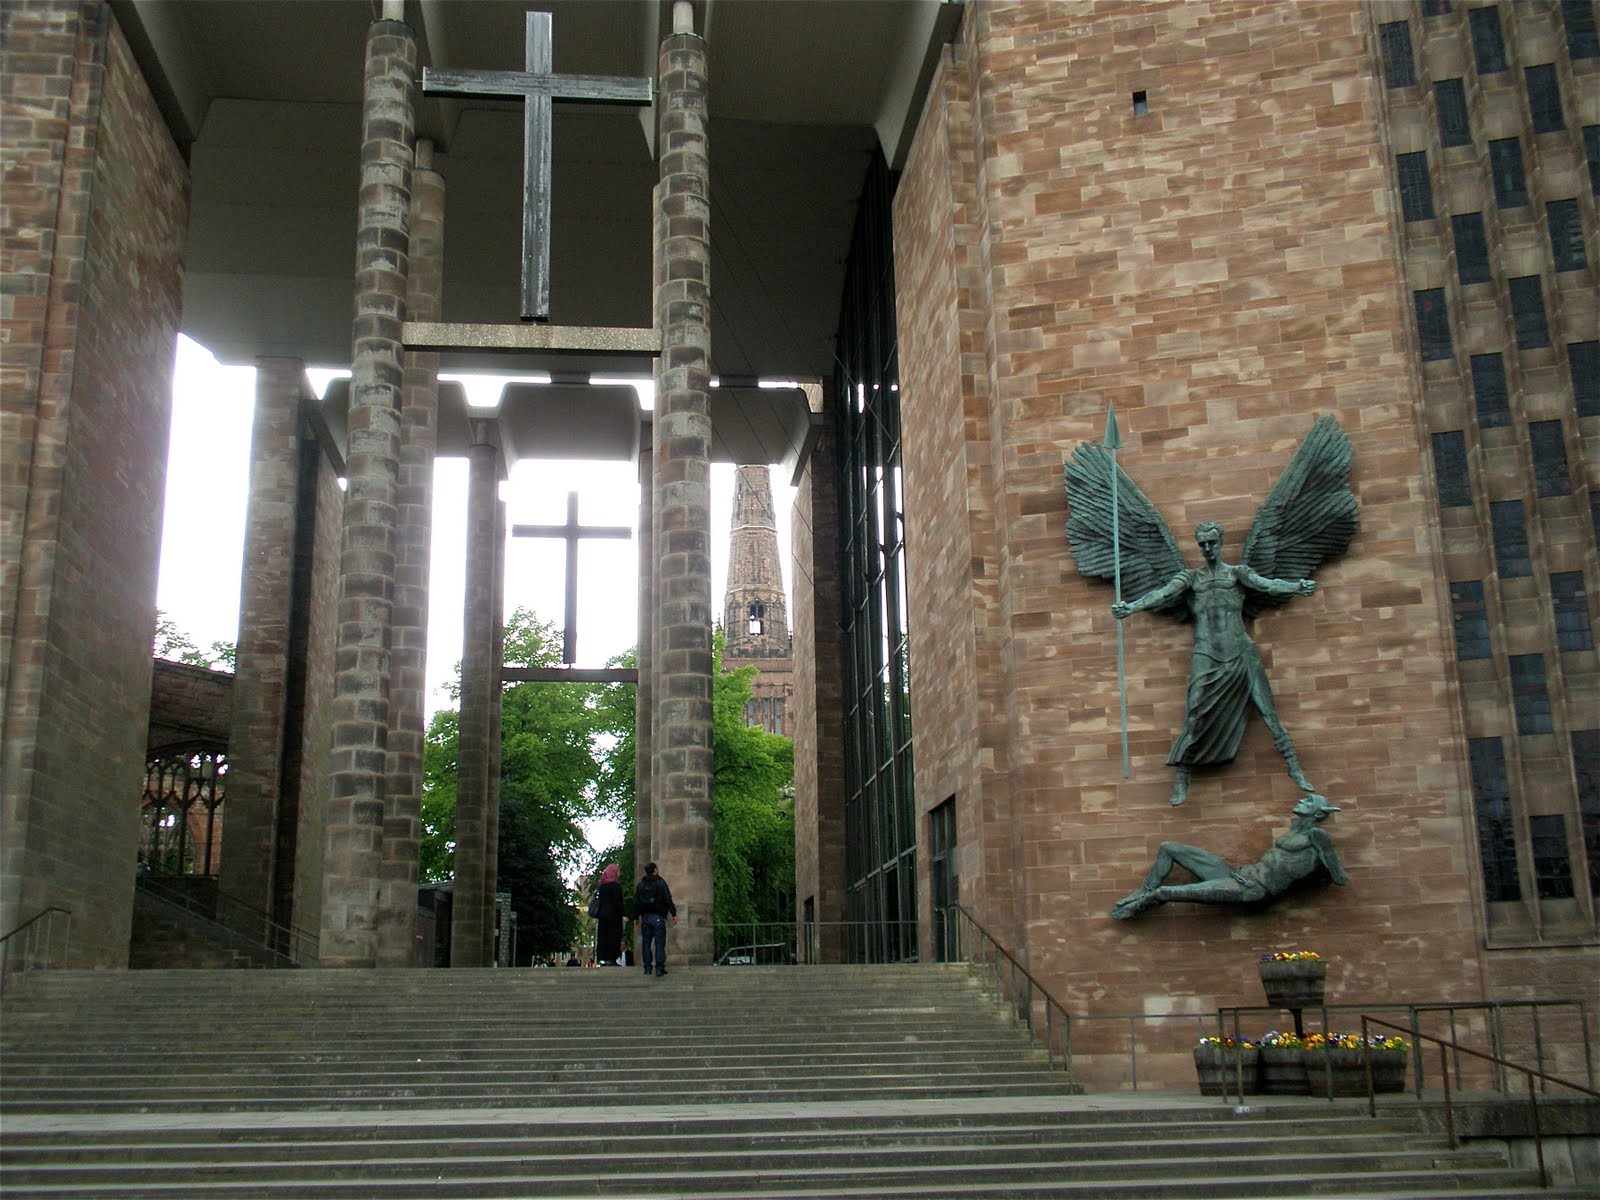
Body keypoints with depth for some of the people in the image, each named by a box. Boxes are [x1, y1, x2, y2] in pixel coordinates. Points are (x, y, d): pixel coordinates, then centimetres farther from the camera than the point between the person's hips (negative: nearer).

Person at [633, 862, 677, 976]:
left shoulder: (641, 885, 9)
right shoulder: (661, 883, -3)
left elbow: (636, 902, 11)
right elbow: (668, 900, -8)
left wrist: (636, 917, 17)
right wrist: (673, 914, -5)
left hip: (645, 917, 4)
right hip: (658, 917, -4)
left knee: (646, 943, 7)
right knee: (659, 942, -4)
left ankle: (647, 967, 4)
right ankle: (659, 967, -12)